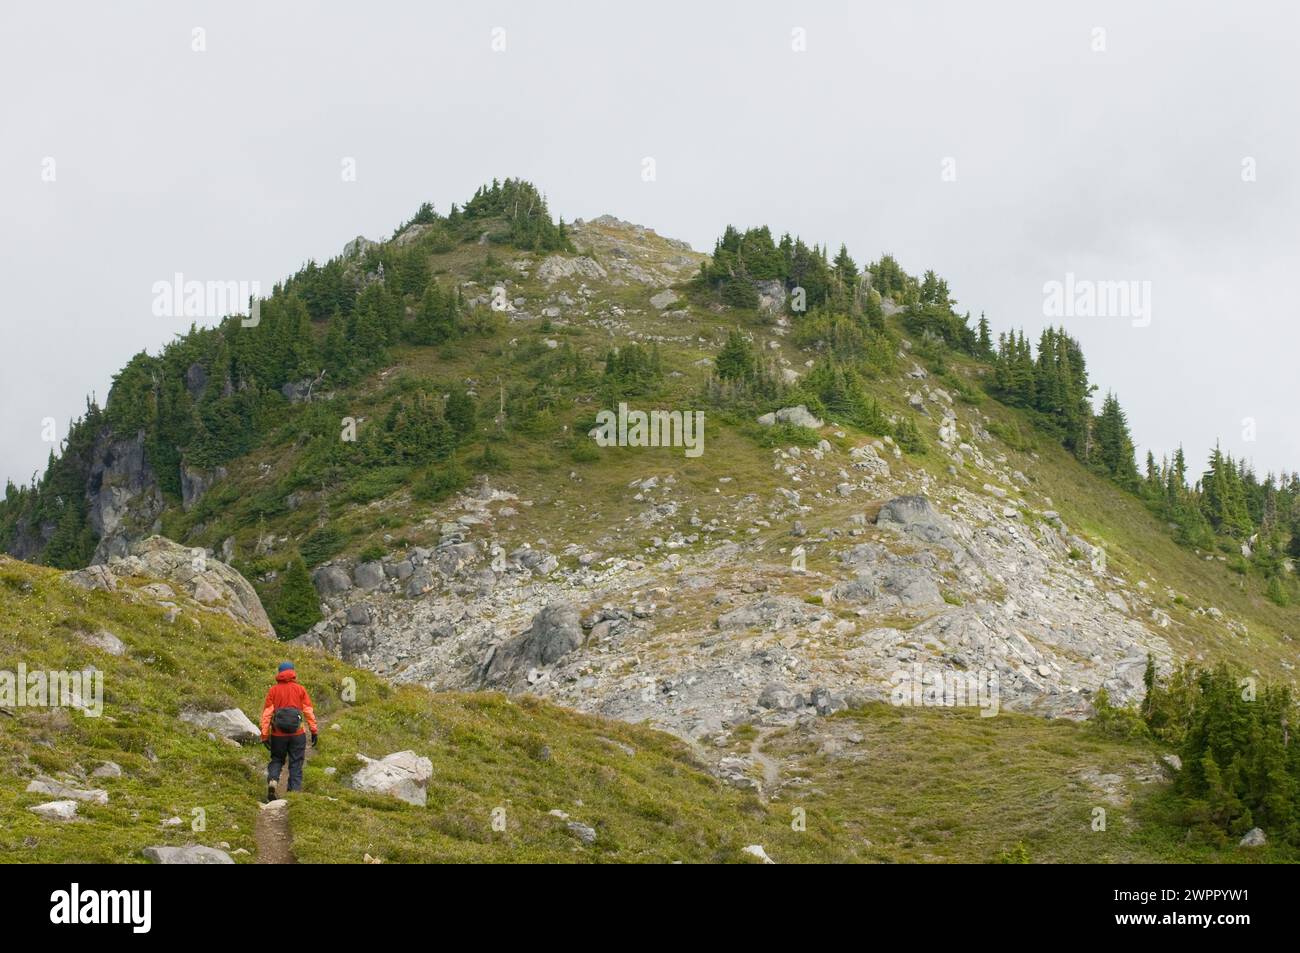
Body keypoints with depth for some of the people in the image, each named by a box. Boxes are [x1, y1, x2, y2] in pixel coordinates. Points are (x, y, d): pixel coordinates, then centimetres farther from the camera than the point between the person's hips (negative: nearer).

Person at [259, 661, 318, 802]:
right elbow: (309, 711, -2)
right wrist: (314, 731, 1)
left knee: (276, 760, 17)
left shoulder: (273, 690, 2)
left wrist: (265, 735, 0)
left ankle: (272, 780, -7)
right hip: (297, 733, -1)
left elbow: (266, 713, -1)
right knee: (296, 764, 7)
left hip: (278, 734, 1)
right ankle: (295, 790, 0)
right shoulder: (300, 689, 2)